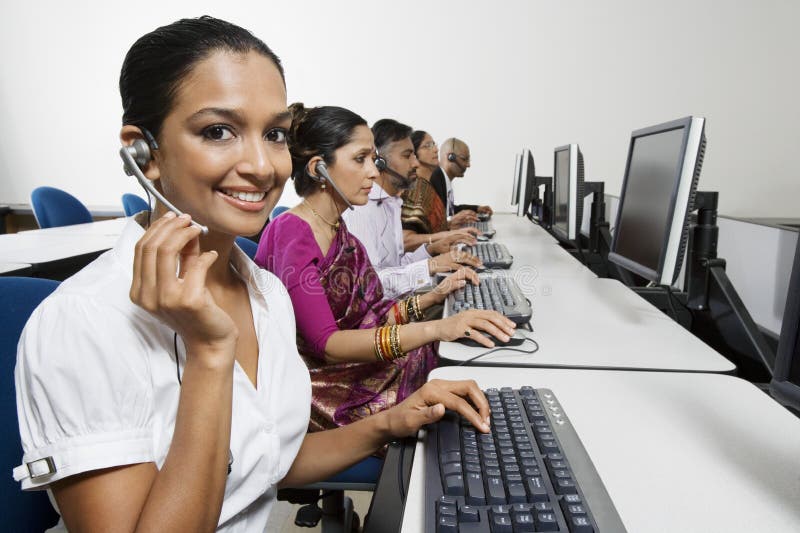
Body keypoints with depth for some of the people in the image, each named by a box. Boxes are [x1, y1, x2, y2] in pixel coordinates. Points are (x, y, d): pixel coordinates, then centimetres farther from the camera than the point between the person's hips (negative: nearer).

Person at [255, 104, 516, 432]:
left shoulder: (337, 231, 8)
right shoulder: (291, 234, -18)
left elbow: (368, 317, 6)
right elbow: (325, 344, -25)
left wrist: (434, 297, -6)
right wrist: (434, 329, -32)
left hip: (349, 368, 8)